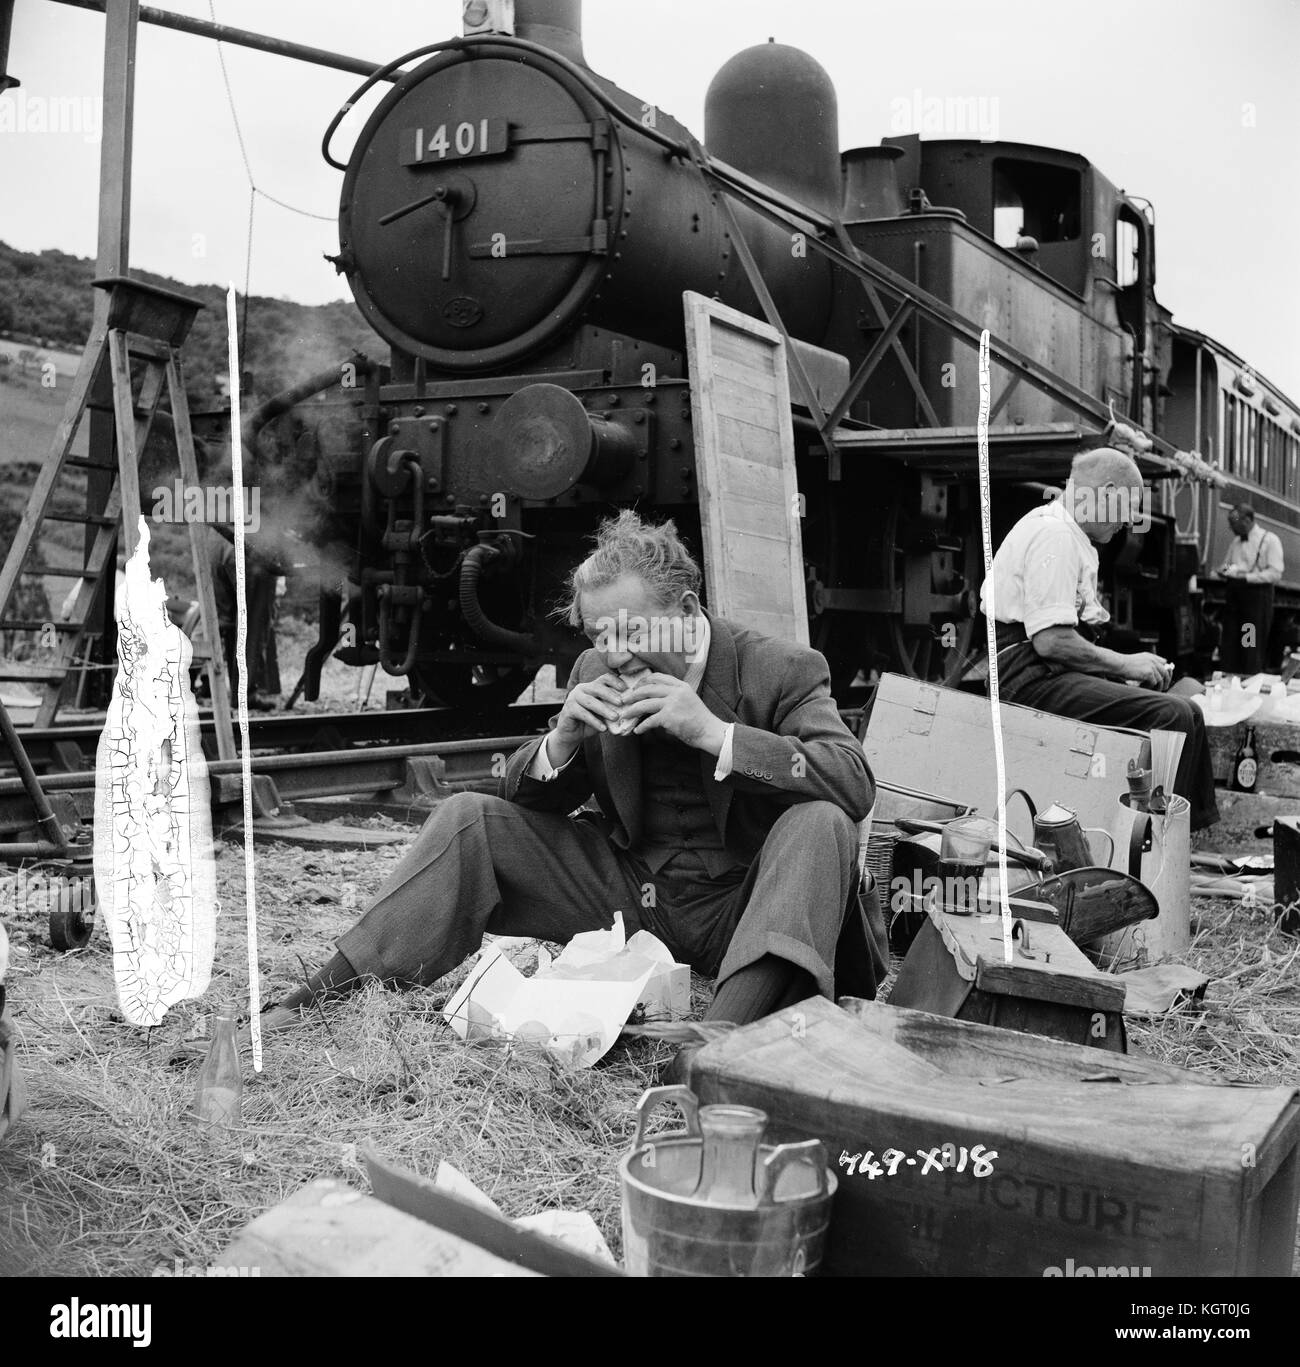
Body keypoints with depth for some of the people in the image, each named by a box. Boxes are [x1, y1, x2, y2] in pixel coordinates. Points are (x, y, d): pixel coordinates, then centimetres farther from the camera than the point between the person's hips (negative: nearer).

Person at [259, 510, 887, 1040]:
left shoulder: (782, 671, -11)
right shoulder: (594, 672, 2)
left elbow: (855, 784, -25)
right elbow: (524, 798, 7)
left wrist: (714, 733, -31)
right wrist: (562, 740, -17)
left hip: (735, 910, -4)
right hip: (627, 892, 4)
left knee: (821, 824, -34)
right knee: (468, 818, -6)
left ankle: (723, 1039, -49)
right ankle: (331, 994, -6)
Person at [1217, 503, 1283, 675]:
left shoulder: (1270, 540, -4)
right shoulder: (1235, 541, 16)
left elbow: (1275, 573, -12)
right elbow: (1225, 566, 23)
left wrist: (1246, 577, -19)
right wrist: (1225, 571, -1)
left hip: (1257, 595, -6)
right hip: (1233, 595, 6)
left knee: (1254, 647, -4)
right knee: (1228, 644, 1)